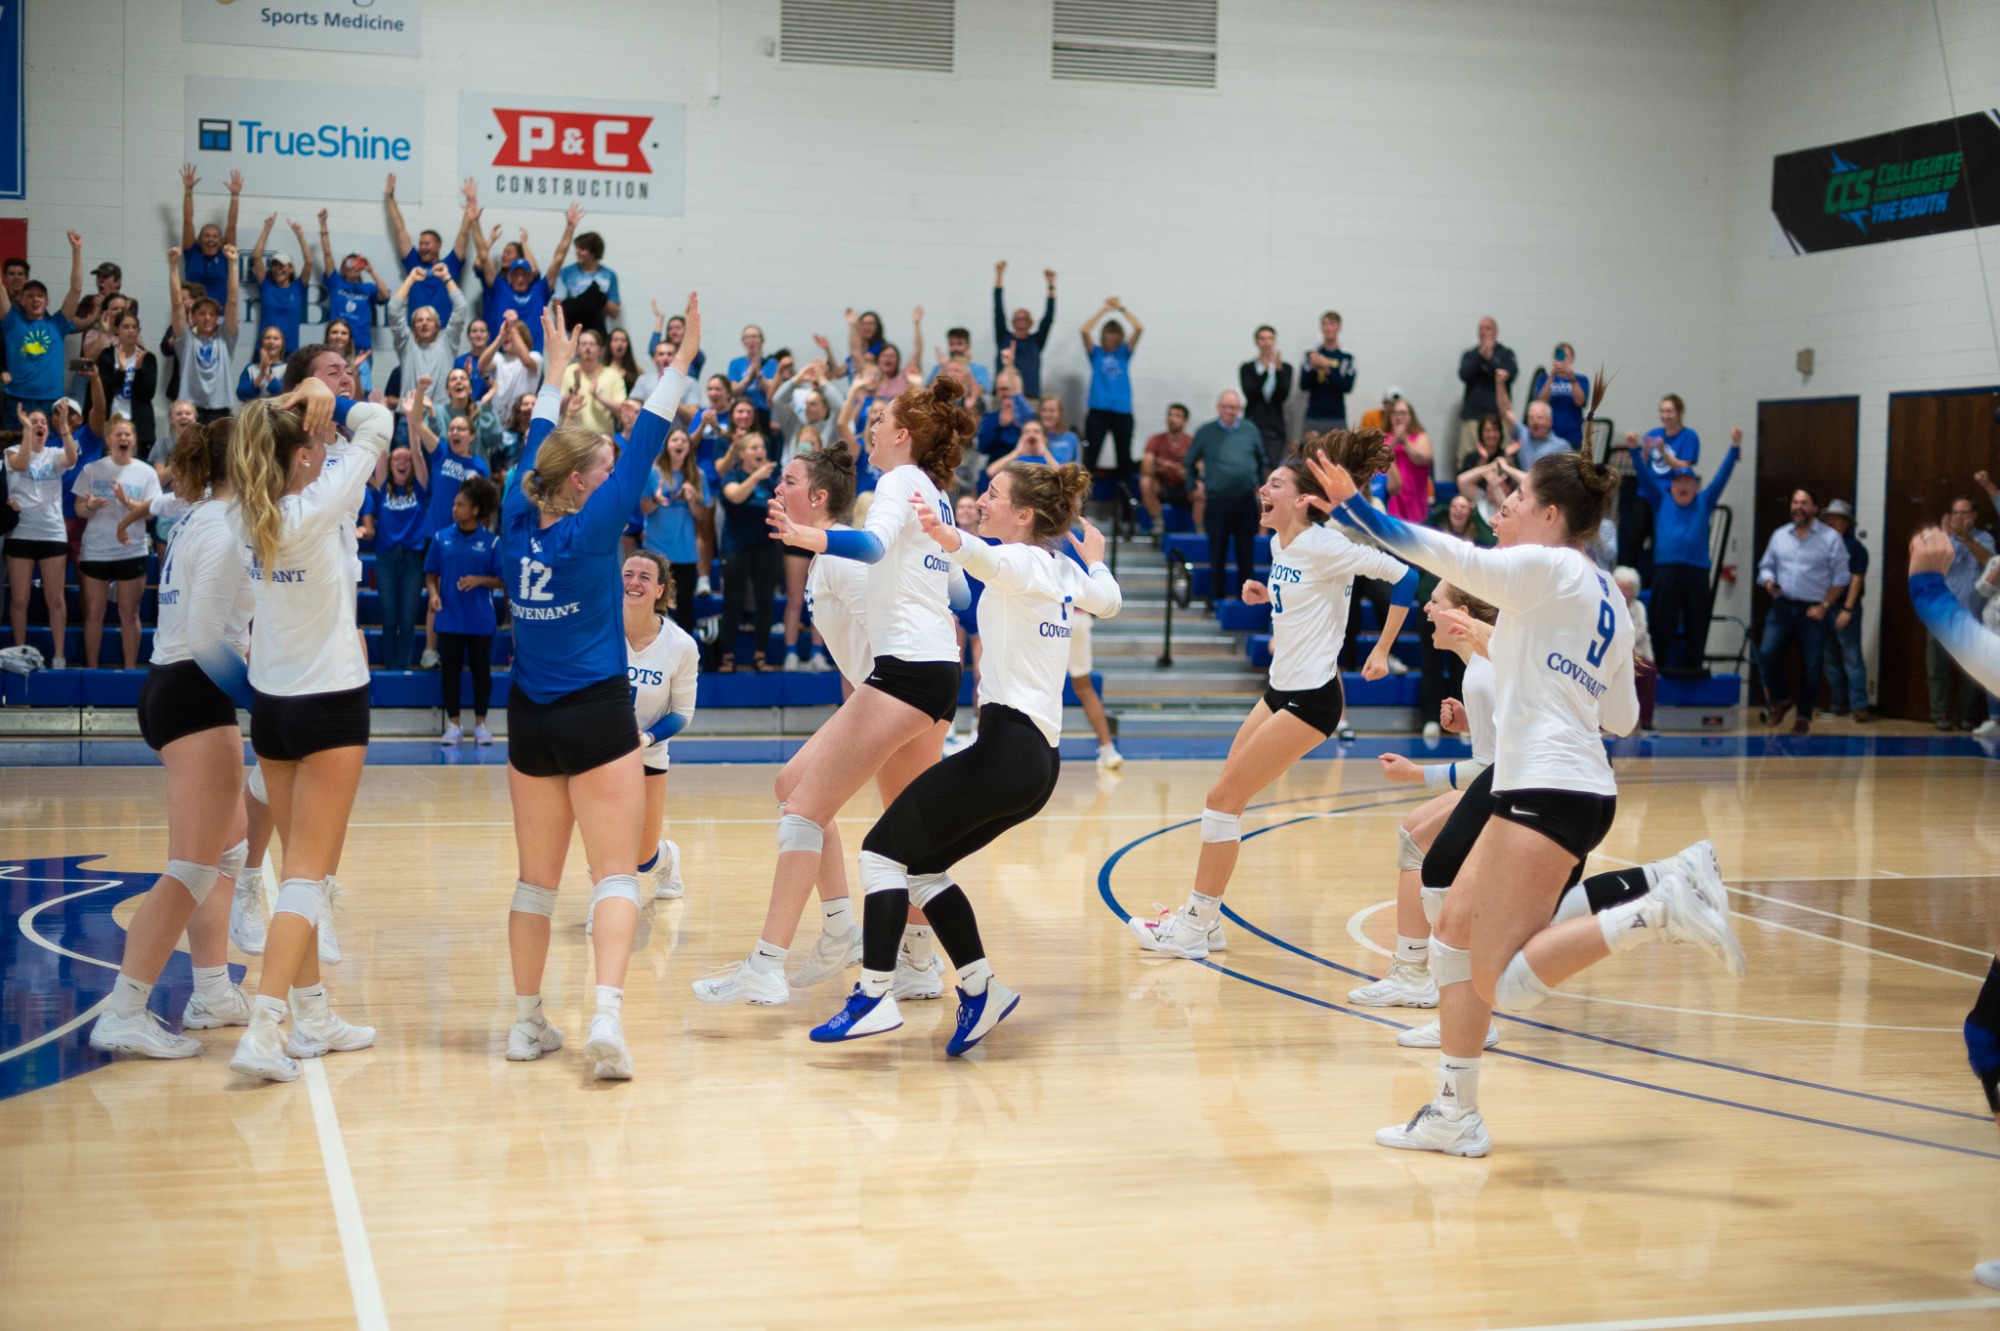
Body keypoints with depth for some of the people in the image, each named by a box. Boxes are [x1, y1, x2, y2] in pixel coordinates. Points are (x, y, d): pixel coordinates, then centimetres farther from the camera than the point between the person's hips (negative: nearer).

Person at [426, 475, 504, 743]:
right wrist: (433, 593, -12)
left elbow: (503, 581, -2)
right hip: (449, 618, 2)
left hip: (481, 620, -2)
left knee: (481, 670, 6)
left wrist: (479, 580, -18)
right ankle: (453, 725, 15)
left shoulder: (491, 541, -4)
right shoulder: (442, 537, 2)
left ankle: (480, 724, 18)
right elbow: (431, 575, 7)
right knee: (449, 669, 5)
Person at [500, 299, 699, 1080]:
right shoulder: (590, 529, -11)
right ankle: (607, 1015, -19)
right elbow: (645, 446, -11)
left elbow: (537, 451, 18)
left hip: (530, 721, 6)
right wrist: (682, 363, -9)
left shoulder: (518, 525, 3)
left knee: (537, 876, 14)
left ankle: (527, 1021, 19)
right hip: (596, 716, -6)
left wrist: (556, 373, 28)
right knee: (614, 873, -4)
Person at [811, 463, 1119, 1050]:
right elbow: (1106, 601, 37)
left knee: (884, 849, -8)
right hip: (1039, 759, 9)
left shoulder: (1025, 560, -8)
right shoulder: (1061, 570, 15)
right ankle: (981, 990, 11)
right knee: (922, 865, 15)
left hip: (1007, 747, -9)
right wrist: (1095, 558, 56)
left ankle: (875, 996, -14)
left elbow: (989, 562, -34)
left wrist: (946, 534, -55)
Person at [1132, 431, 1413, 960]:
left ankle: (1195, 926, 3)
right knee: (1226, 798, 10)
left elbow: (1402, 576, -18)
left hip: (1311, 697, -9)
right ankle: (1203, 920, 20)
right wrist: (1269, 595, 7)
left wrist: (1382, 650, -14)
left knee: (1224, 797, -7)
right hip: (1281, 690, 9)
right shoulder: (1280, 543, 7)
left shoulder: (1324, 545, -18)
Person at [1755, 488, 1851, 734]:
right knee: (1767, 653, -14)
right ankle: (1780, 699, 11)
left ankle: (1804, 716, 14)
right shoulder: (1779, 536, 11)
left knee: (1810, 665, 0)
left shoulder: (1830, 538, -1)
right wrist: (1768, 582, -6)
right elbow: (1766, 566, 17)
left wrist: (1824, 606, -8)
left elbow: (1840, 577, -1)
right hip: (1782, 606, 3)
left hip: (1812, 611, -3)